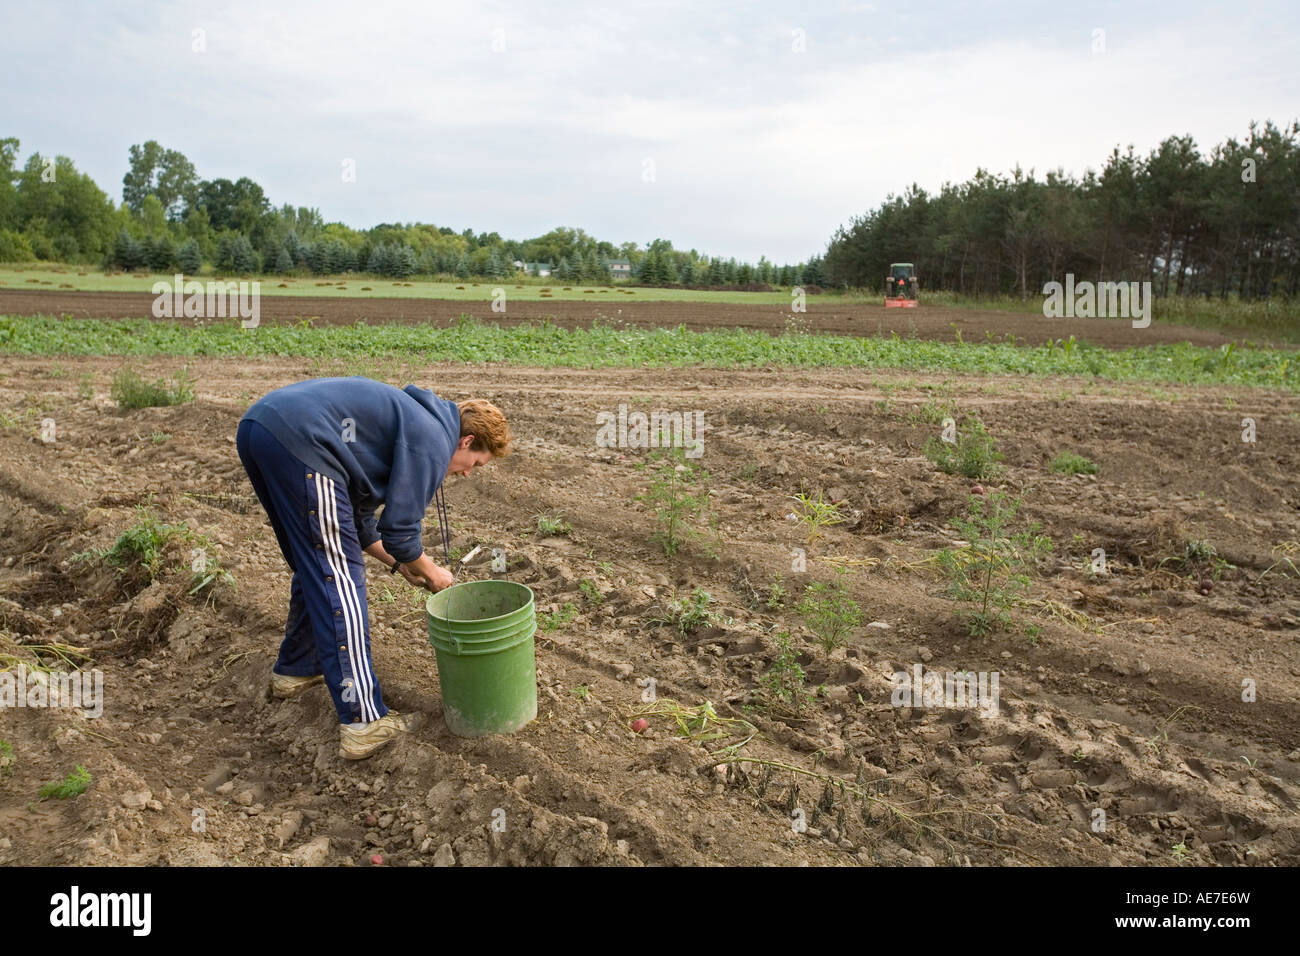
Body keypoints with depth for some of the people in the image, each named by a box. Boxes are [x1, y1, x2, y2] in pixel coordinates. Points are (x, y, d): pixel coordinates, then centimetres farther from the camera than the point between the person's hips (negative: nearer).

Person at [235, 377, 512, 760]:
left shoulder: (411, 421, 26)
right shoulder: (433, 440, -2)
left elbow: (357, 517, 29)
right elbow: (399, 528, -4)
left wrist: (401, 565, 28)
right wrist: (429, 571, 14)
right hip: (298, 440, -11)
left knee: (316, 568, 24)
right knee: (340, 581, -5)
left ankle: (294, 670, 44)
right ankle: (363, 723, -1)